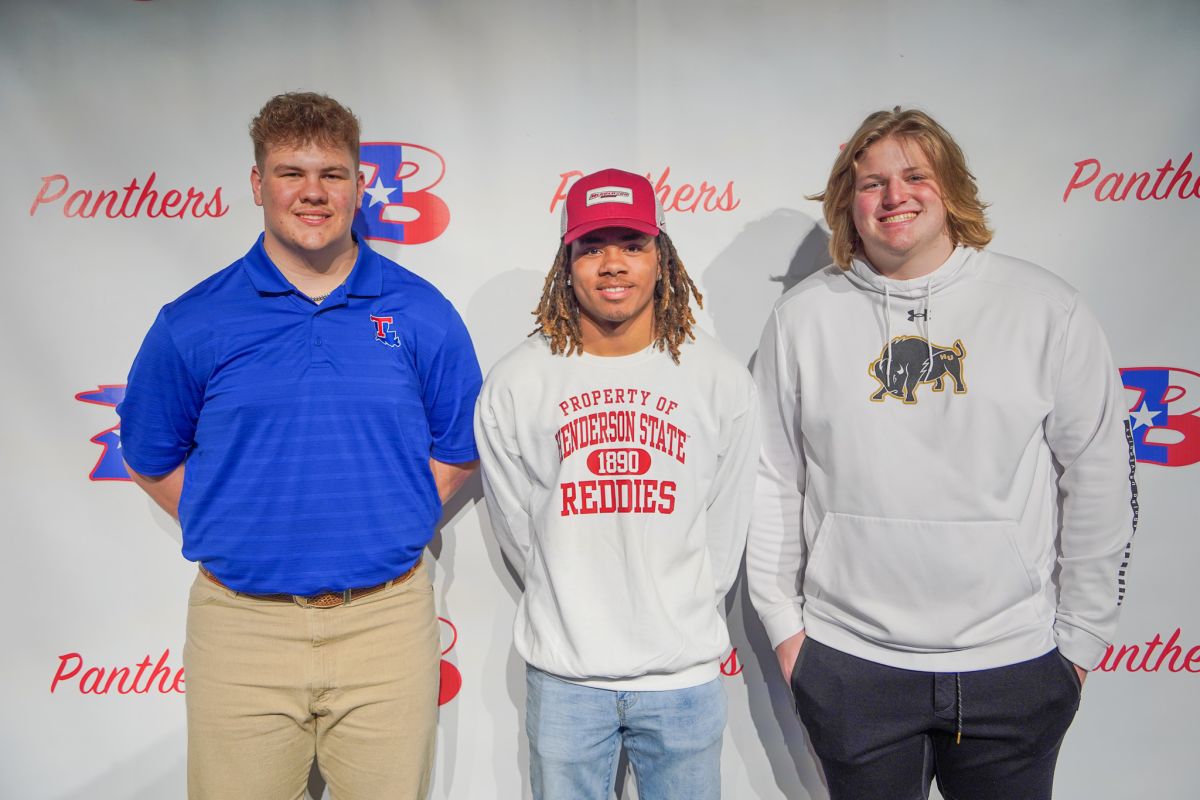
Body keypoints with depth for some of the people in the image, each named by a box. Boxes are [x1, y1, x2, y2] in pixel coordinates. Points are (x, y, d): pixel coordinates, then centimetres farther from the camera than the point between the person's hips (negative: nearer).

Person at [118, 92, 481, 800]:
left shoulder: (423, 315, 1)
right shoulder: (192, 324, 0)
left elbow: (457, 449, 9)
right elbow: (154, 460, 10)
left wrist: (388, 523, -1)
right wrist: (241, 529, 0)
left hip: (387, 616, 0)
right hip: (241, 624, 0)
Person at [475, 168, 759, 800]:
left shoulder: (720, 379, -4)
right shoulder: (515, 384, -6)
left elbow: (724, 531, 4)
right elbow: (518, 527, 3)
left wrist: (681, 620, 8)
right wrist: (571, 614, 7)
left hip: (684, 675, 1)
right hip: (562, 678, 0)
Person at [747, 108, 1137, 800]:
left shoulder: (1046, 307, -2)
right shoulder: (803, 317, 0)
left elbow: (1099, 477, 1)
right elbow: (771, 483, 2)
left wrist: (1082, 635, 2)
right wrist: (784, 623, 2)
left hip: (1015, 664, 0)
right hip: (849, 664, 1)